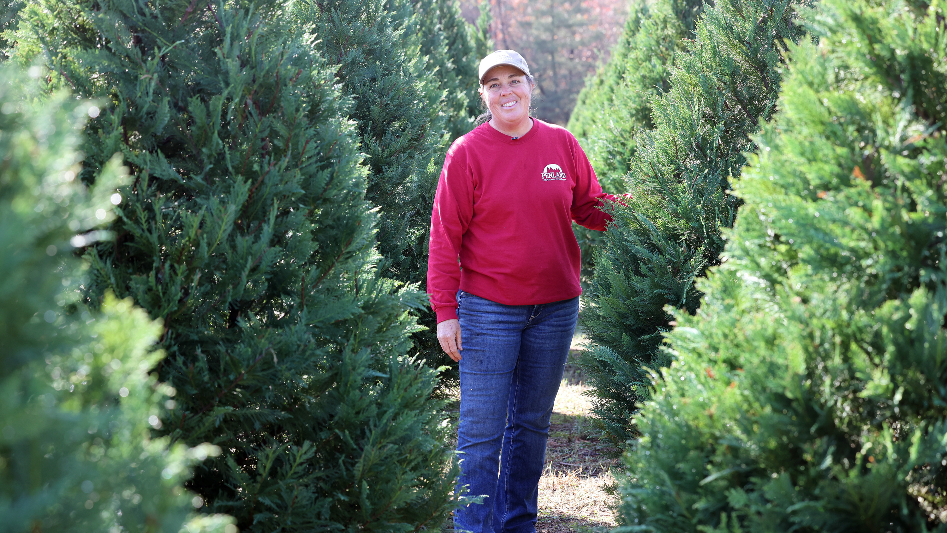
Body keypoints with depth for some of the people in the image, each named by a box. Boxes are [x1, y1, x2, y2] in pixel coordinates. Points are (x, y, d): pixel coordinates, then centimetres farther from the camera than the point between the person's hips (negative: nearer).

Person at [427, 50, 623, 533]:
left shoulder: (562, 144, 4)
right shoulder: (467, 152, -6)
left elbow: (590, 206, 12)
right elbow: (446, 235, -6)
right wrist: (446, 312, -9)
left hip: (556, 308, 4)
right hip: (488, 309, -4)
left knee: (532, 423, 13)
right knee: (482, 429, -3)